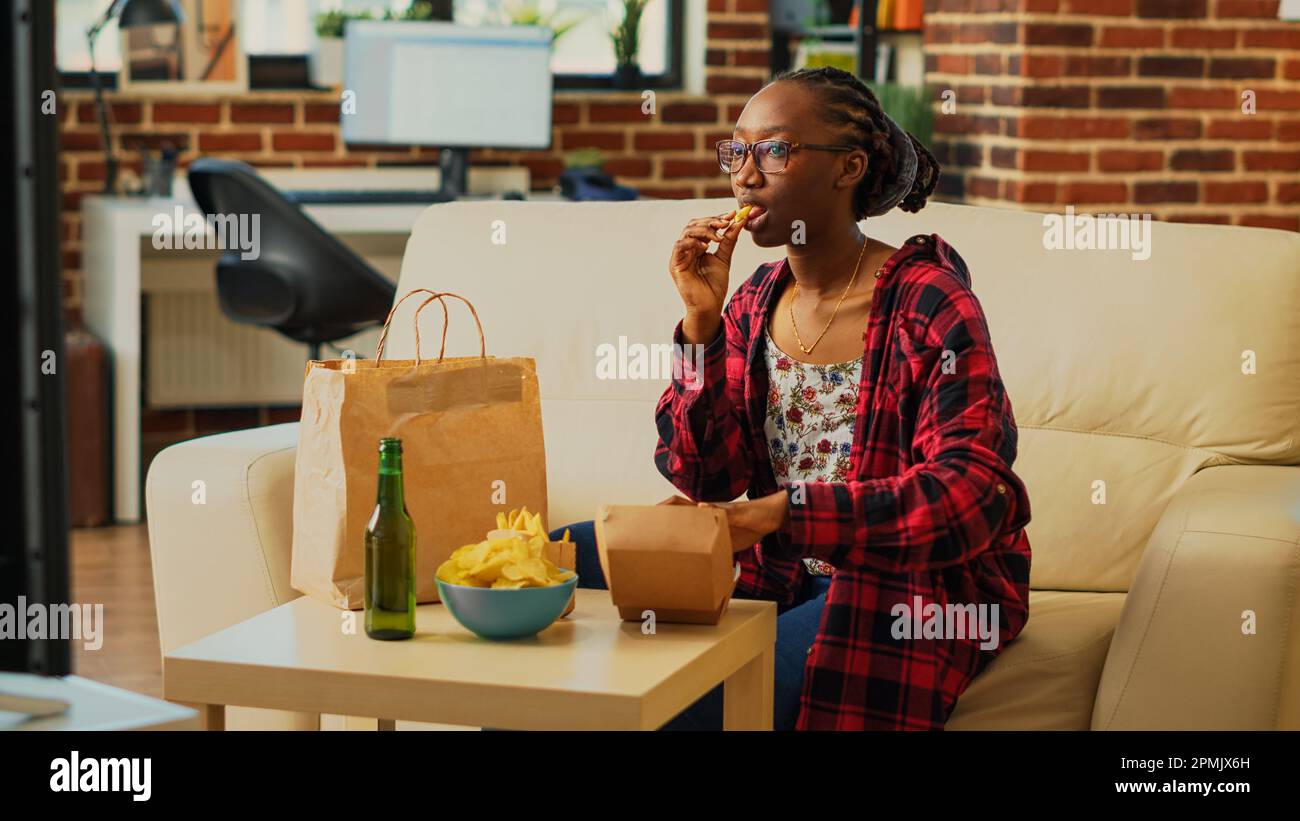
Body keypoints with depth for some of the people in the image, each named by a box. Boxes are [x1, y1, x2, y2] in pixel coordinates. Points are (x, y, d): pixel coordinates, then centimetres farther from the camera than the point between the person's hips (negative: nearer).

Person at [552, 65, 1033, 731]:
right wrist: (702, 322, -11)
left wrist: (781, 512, -32)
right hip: (782, 573, 6)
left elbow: (971, 490, -23)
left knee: (696, 702, -27)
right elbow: (706, 479, 1)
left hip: (912, 587, -6)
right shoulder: (754, 305, 6)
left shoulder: (926, 302, -13)